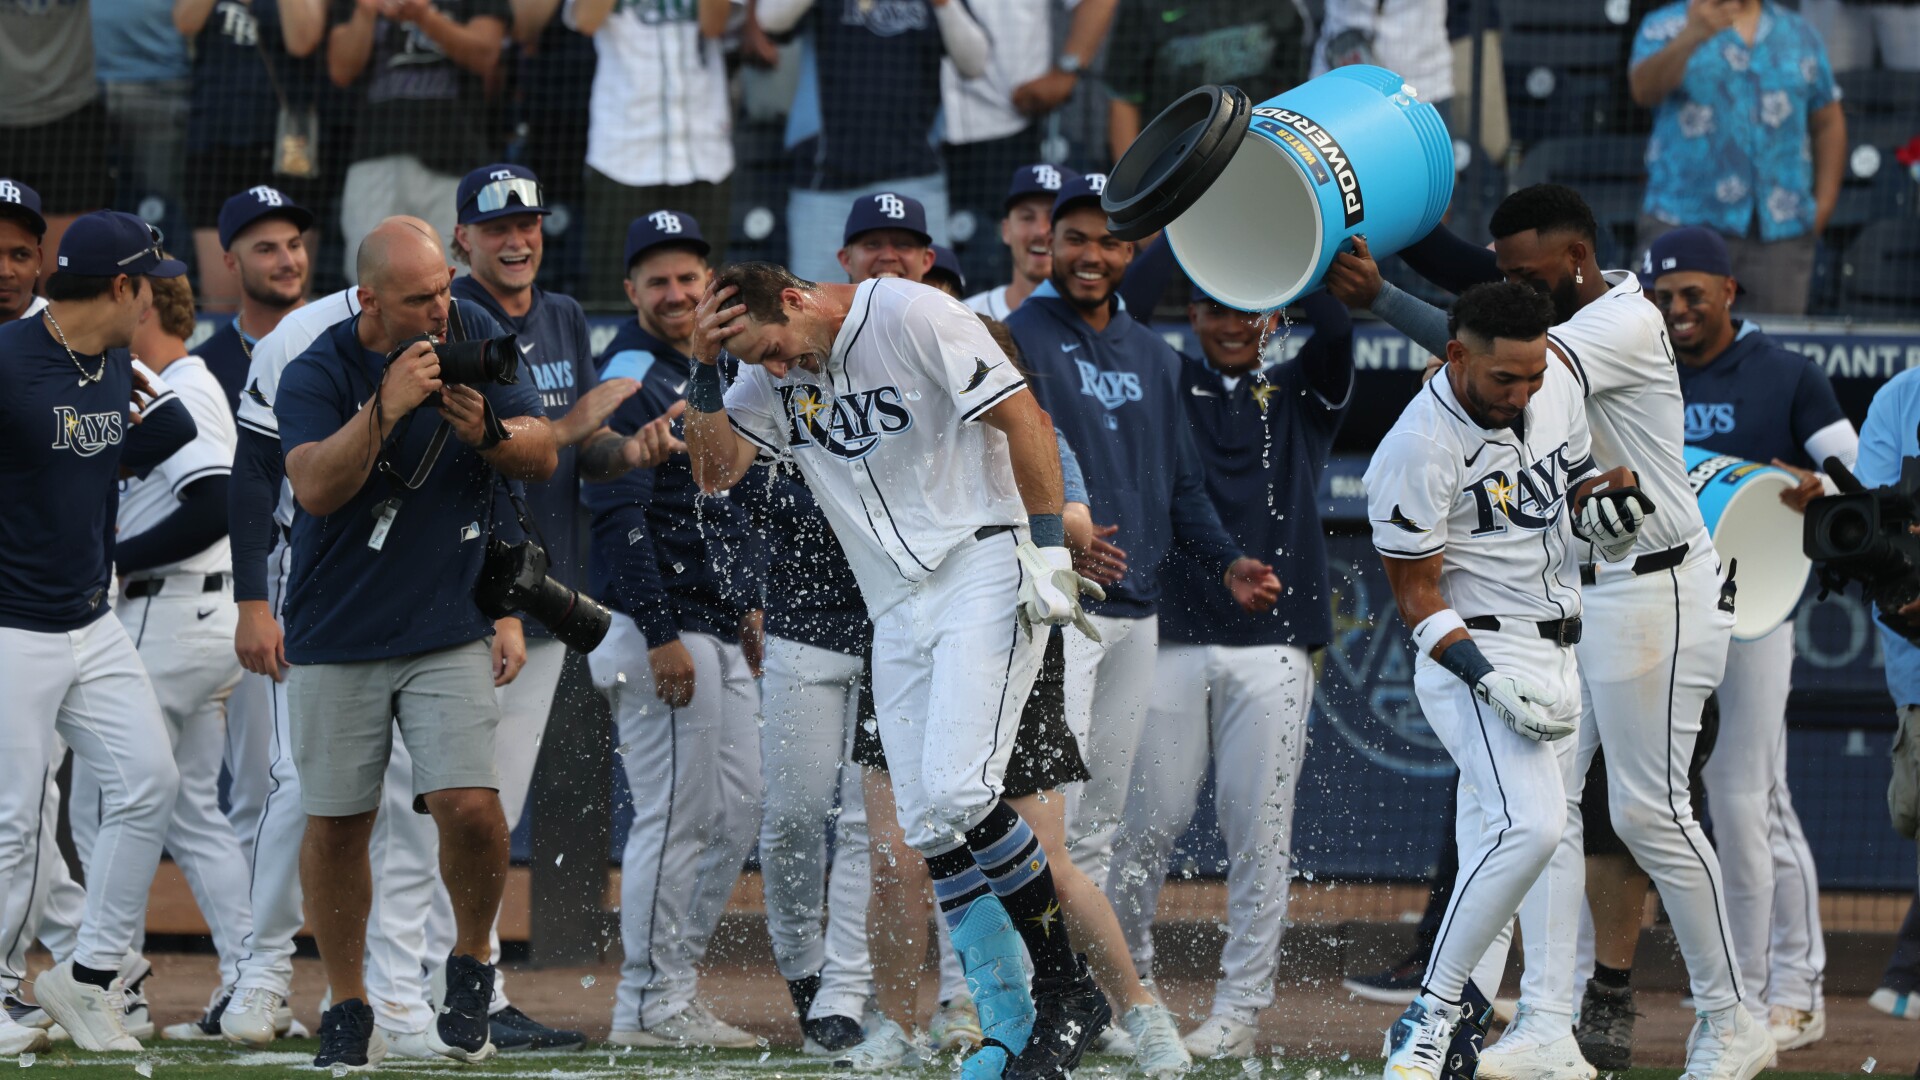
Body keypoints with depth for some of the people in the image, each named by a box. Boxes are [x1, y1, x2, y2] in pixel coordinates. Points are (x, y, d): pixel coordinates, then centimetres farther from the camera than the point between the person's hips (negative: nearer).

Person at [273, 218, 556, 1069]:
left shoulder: (474, 337, -1)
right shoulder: (316, 376, -12)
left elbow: (542, 457, 2)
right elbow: (315, 487, -27)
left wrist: (486, 432, -18)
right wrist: (386, 409, -38)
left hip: (450, 631, 1)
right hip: (338, 639, -1)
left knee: (469, 807, -15)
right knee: (335, 826, 4)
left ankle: (470, 965, 11)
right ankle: (348, 1010, 20)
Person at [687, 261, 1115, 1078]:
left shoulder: (913, 318, -11)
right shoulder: (776, 375, 10)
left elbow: (1022, 419, -12)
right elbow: (716, 470, 6)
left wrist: (1048, 548, -16)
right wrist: (706, 369, -6)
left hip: (983, 573, -7)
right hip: (897, 607, 7)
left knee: (957, 792, -21)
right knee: (929, 828, 0)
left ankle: (1067, 988, -10)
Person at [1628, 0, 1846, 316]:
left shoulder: (1799, 35, 16)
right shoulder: (1666, 26, 4)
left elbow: (1828, 123, 21)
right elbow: (1644, 89, -18)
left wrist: (1824, 204, 9)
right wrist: (1691, 37, -36)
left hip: (1780, 229, 3)